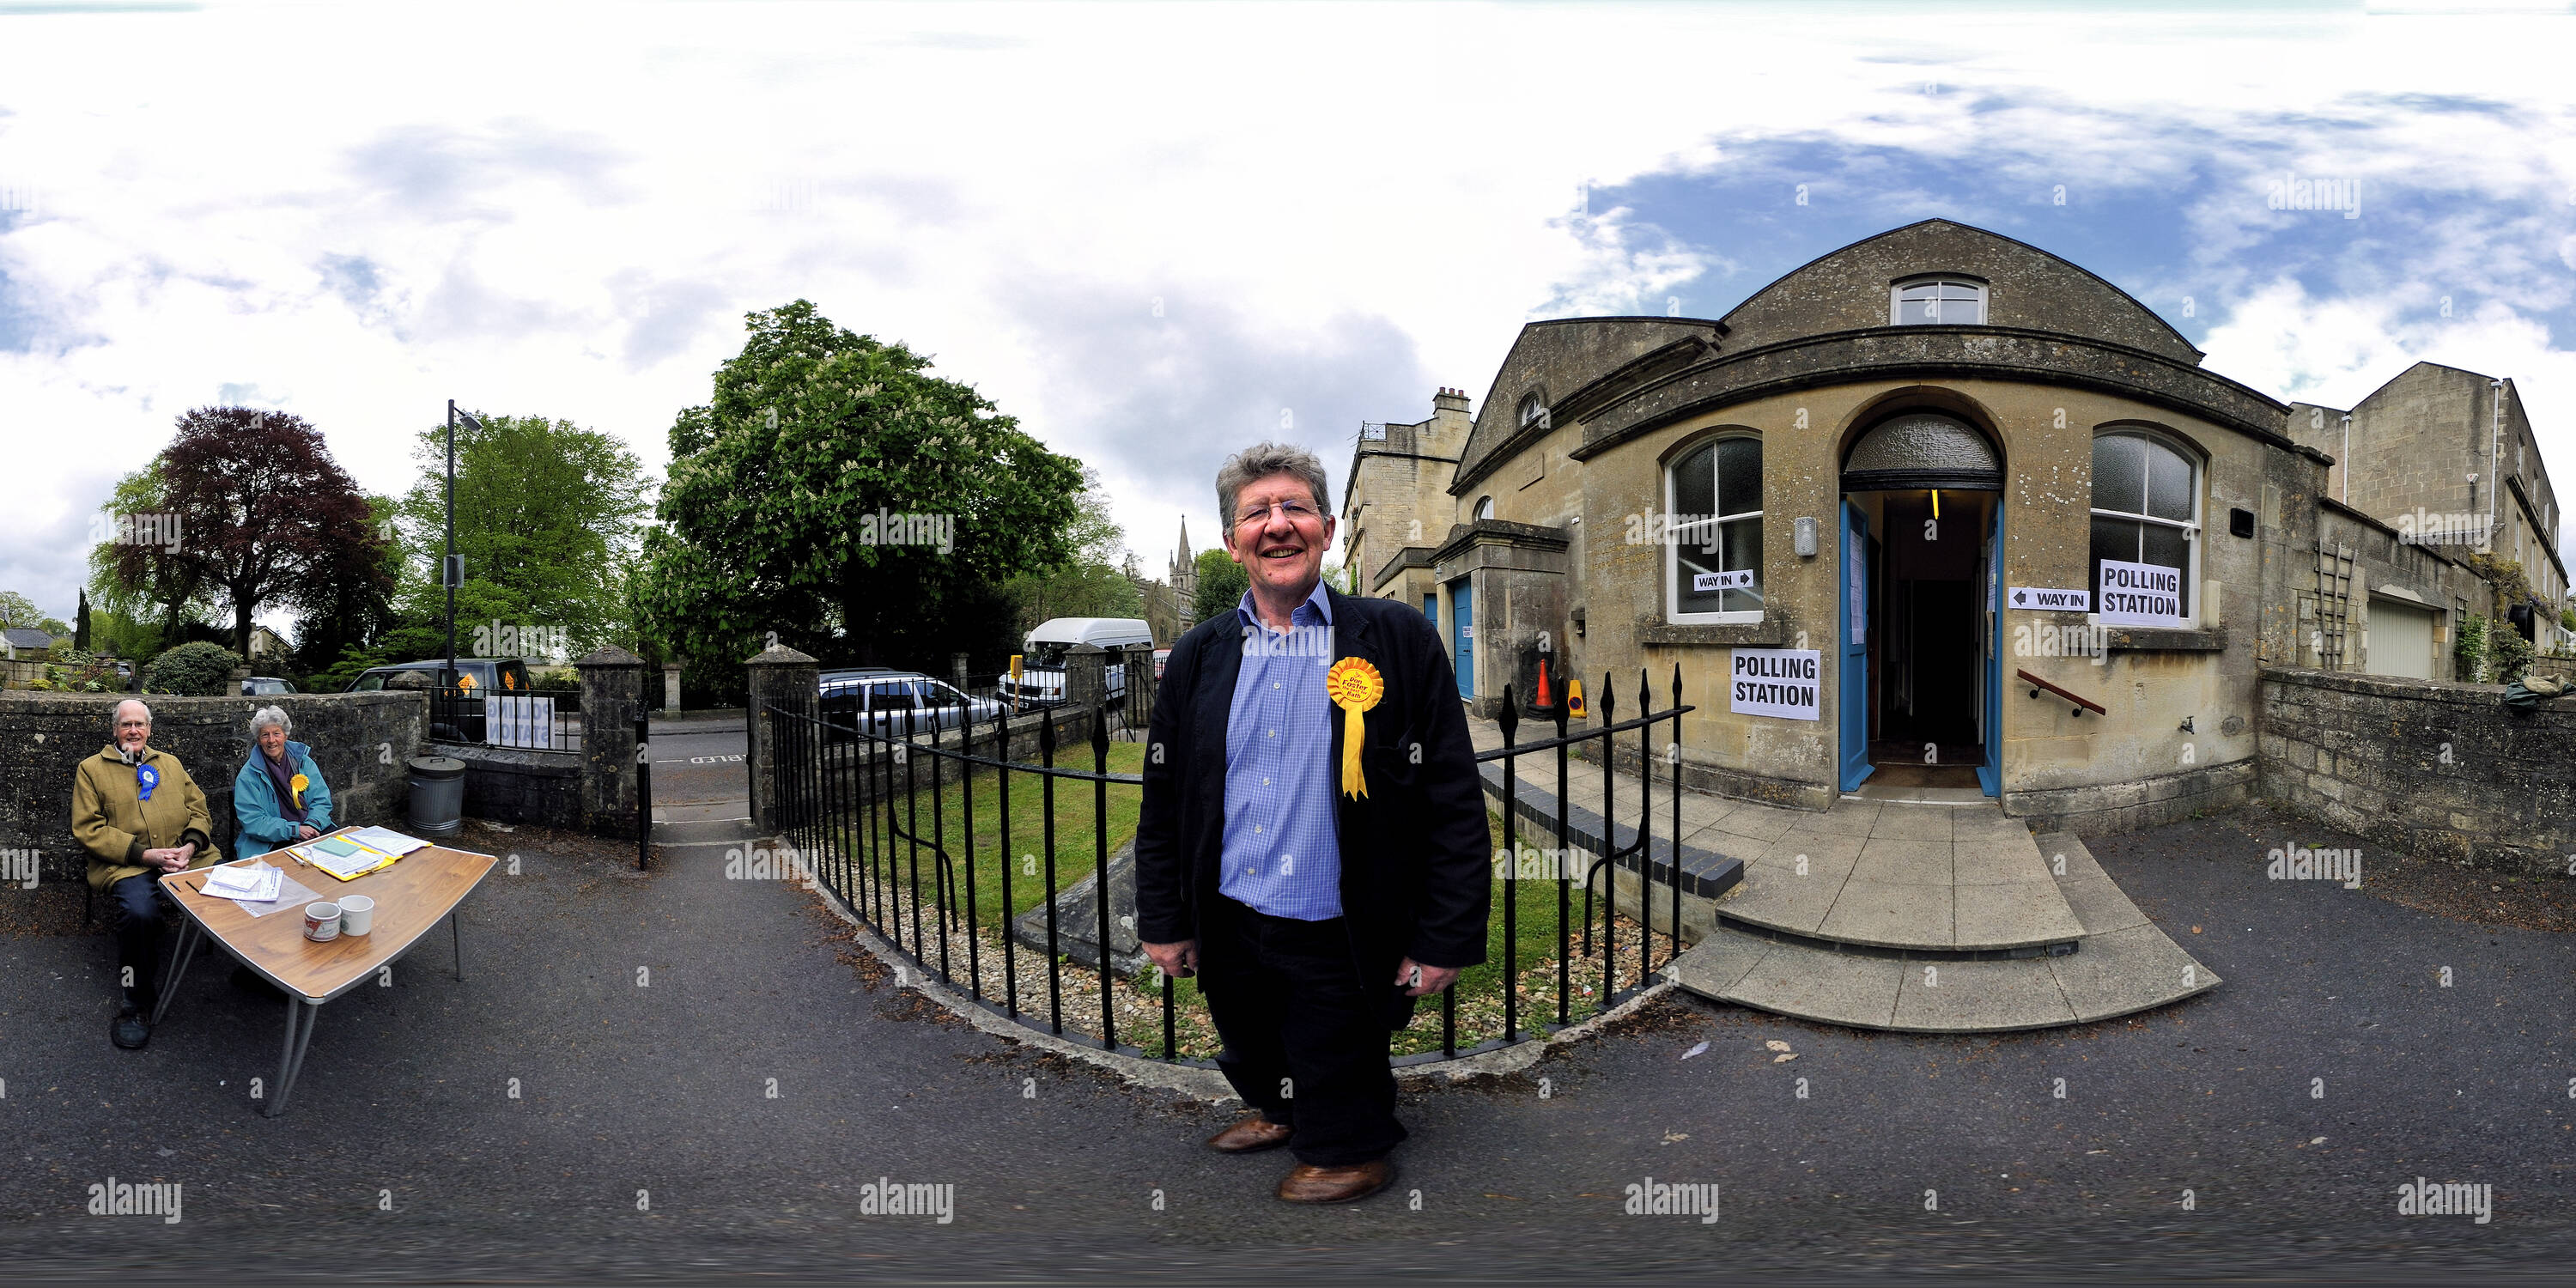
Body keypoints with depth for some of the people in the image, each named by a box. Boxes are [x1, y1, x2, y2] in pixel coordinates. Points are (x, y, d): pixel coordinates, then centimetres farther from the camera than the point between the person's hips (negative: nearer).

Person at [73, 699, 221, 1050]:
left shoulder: (171, 764, 25)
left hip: (186, 858, 4)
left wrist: (190, 846, -4)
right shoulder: (92, 770, 12)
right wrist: (144, 854, -11)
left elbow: (199, 809, 20)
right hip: (128, 865, -3)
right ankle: (135, 1002, -16)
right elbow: (88, 829, 2)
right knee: (139, 912, -35)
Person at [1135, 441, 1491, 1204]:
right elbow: (1164, 800, 9)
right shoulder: (1198, 659, 3)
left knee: (1337, 1095, 14)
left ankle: (1351, 1158, 42)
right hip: (1228, 928, 4)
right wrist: (1163, 921, 8)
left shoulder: (1397, 641, -9)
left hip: (1339, 942, -4)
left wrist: (1445, 938, -12)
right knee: (1254, 1063, 24)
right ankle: (1278, 1117, 53)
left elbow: (1452, 800, -9)